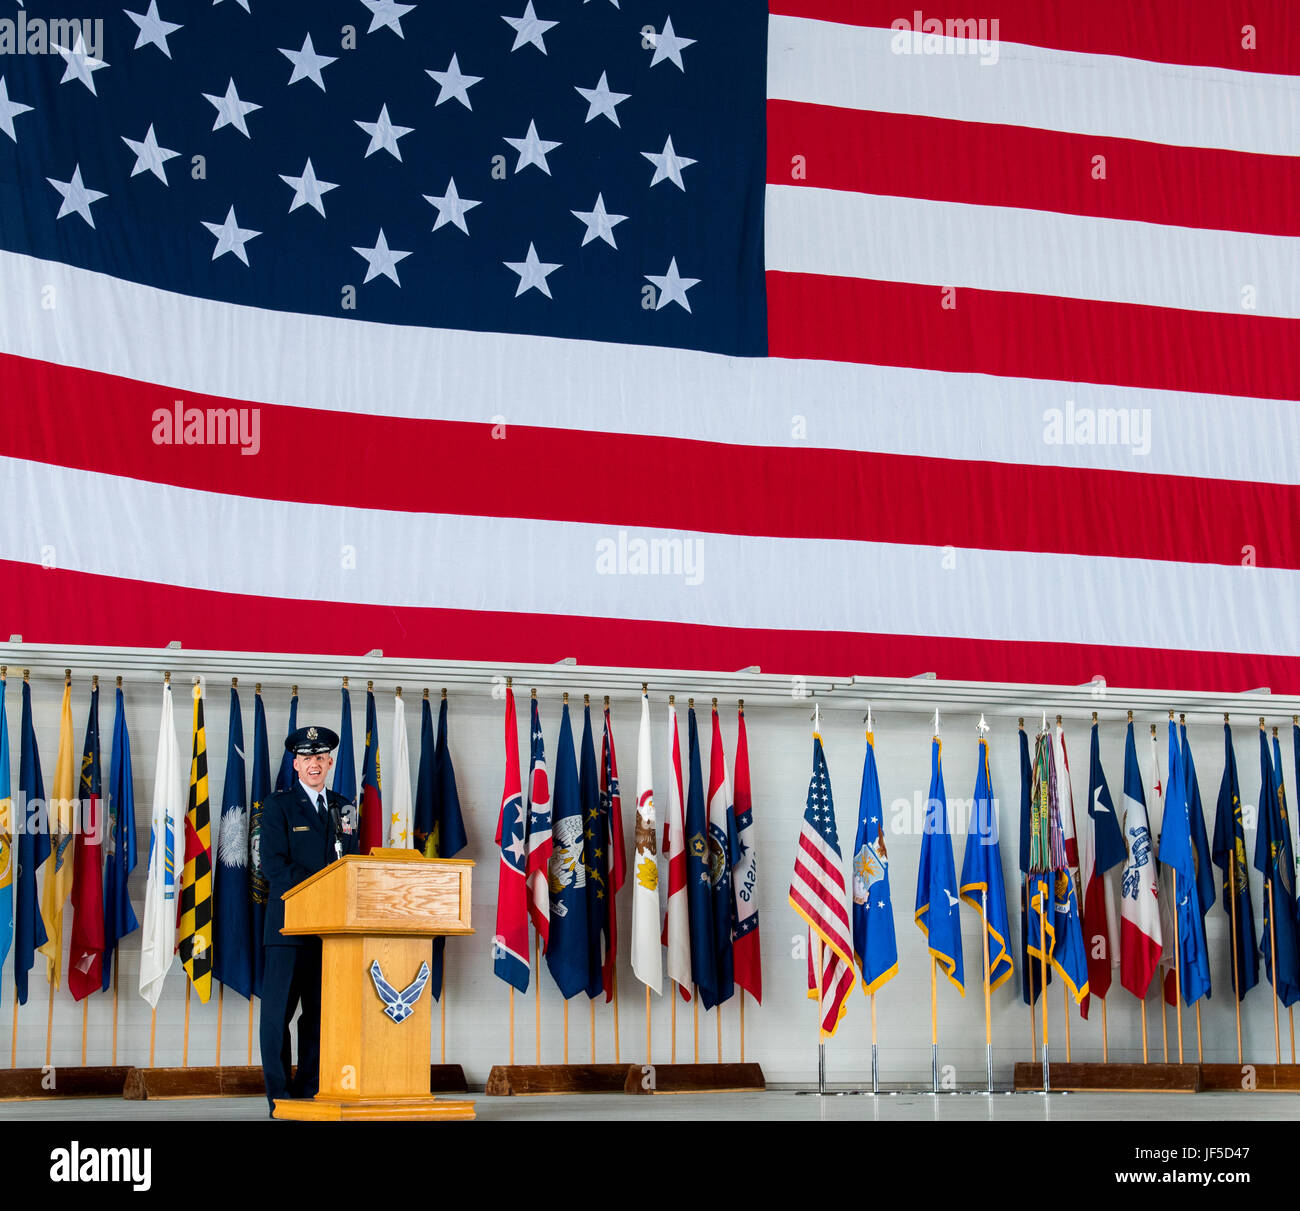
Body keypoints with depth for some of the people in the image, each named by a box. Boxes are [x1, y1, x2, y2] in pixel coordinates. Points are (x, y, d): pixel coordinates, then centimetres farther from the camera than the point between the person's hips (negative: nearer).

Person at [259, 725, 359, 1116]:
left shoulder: (343, 808, 17)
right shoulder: (278, 805, 2)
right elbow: (275, 865, -9)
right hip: (289, 923, -4)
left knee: (321, 1012, 5)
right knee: (279, 1011, -3)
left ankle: (309, 1094, 11)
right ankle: (280, 1097, 2)